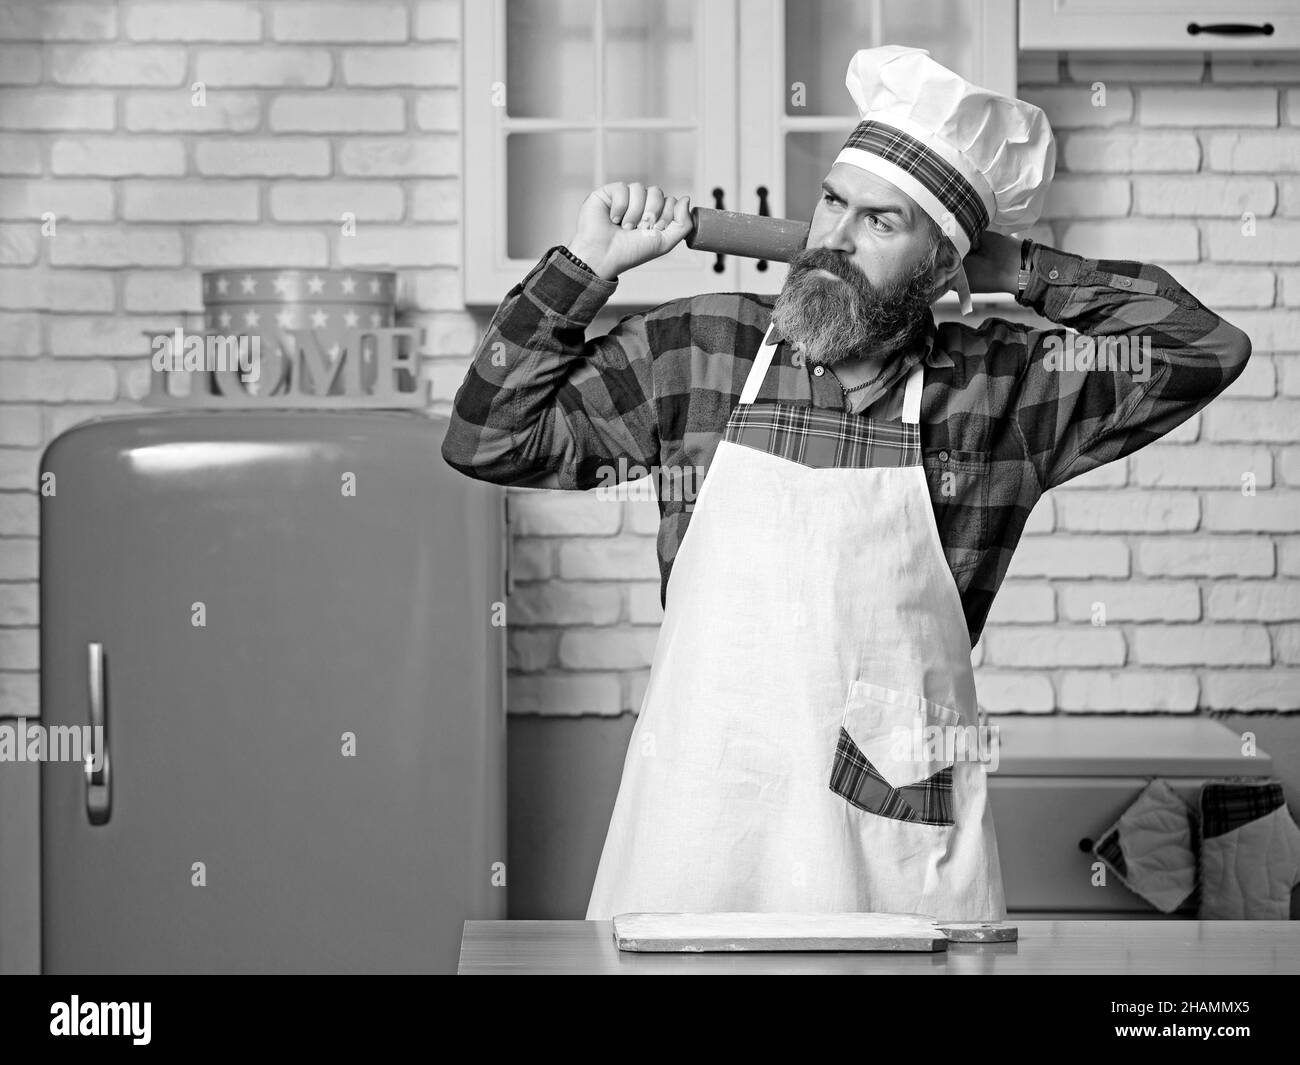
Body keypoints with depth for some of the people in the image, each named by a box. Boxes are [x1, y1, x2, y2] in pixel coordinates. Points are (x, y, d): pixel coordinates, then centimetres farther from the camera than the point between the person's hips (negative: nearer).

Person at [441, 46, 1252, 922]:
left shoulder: (1002, 390, 1)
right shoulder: (691, 353, 3)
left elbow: (1204, 348, -3)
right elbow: (488, 439, 7)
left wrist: (1023, 273, 0)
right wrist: (587, 266, 0)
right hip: (697, 817, 1)